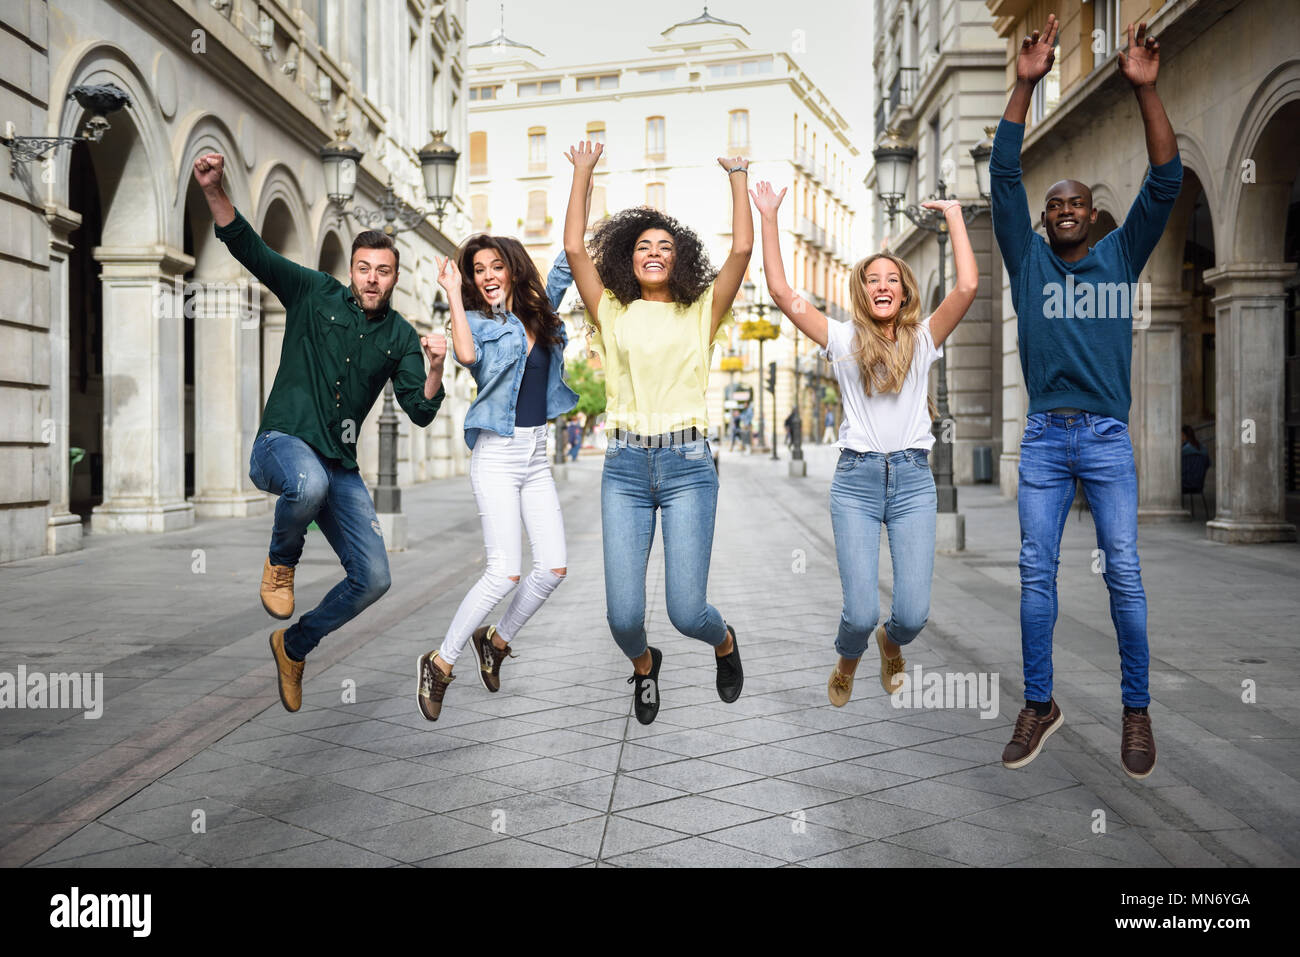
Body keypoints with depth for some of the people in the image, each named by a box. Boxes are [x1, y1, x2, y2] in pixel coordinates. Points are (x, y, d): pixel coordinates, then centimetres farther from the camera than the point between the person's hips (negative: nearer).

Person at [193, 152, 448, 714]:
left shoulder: (399, 337, 7)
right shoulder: (314, 294, 1)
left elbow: (420, 412, -1)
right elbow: (248, 248, -6)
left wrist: (435, 370, -20)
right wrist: (213, 191, -21)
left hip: (341, 466, 4)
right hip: (282, 444, -4)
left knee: (372, 578, -3)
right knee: (309, 483, -43)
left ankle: (294, 646, 25)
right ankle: (281, 562, -7)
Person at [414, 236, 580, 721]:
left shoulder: (536, 313, 10)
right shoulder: (479, 322, -5)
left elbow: (562, 271, 20)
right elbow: (468, 354, -27)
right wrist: (453, 293, -22)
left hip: (536, 456, 6)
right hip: (497, 456, -6)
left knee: (553, 567, -1)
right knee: (505, 572, -13)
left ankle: (496, 639, 22)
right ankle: (441, 662, 3)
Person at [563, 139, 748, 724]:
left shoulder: (701, 314, 9)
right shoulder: (612, 313, 11)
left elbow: (742, 249, 0)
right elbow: (574, 248, 4)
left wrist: (737, 177, 7)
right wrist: (582, 173, 9)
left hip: (687, 465, -1)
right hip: (625, 466, 1)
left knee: (686, 611, -7)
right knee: (623, 616, -4)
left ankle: (724, 643, 31)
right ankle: (643, 666, 33)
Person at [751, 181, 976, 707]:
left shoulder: (923, 339, 9)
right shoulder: (843, 339, 8)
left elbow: (967, 286, -5)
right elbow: (782, 293, 0)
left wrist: (954, 216, 0)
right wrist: (768, 218, -1)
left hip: (913, 477, 1)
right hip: (856, 478, -1)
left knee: (913, 614, -4)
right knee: (861, 612, -8)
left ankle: (890, 643, 35)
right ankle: (847, 662, 29)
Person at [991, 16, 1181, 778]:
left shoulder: (1120, 257, 10)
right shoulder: (1028, 259, 10)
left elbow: (1165, 183, 0)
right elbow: (1004, 177, 1)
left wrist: (1145, 89, -10)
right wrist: (1026, 84, -8)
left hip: (1109, 439, 0)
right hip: (1044, 438, 1)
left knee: (1125, 575, -3)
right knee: (1036, 575, 1)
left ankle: (1137, 709, 8)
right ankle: (1040, 704, 11)